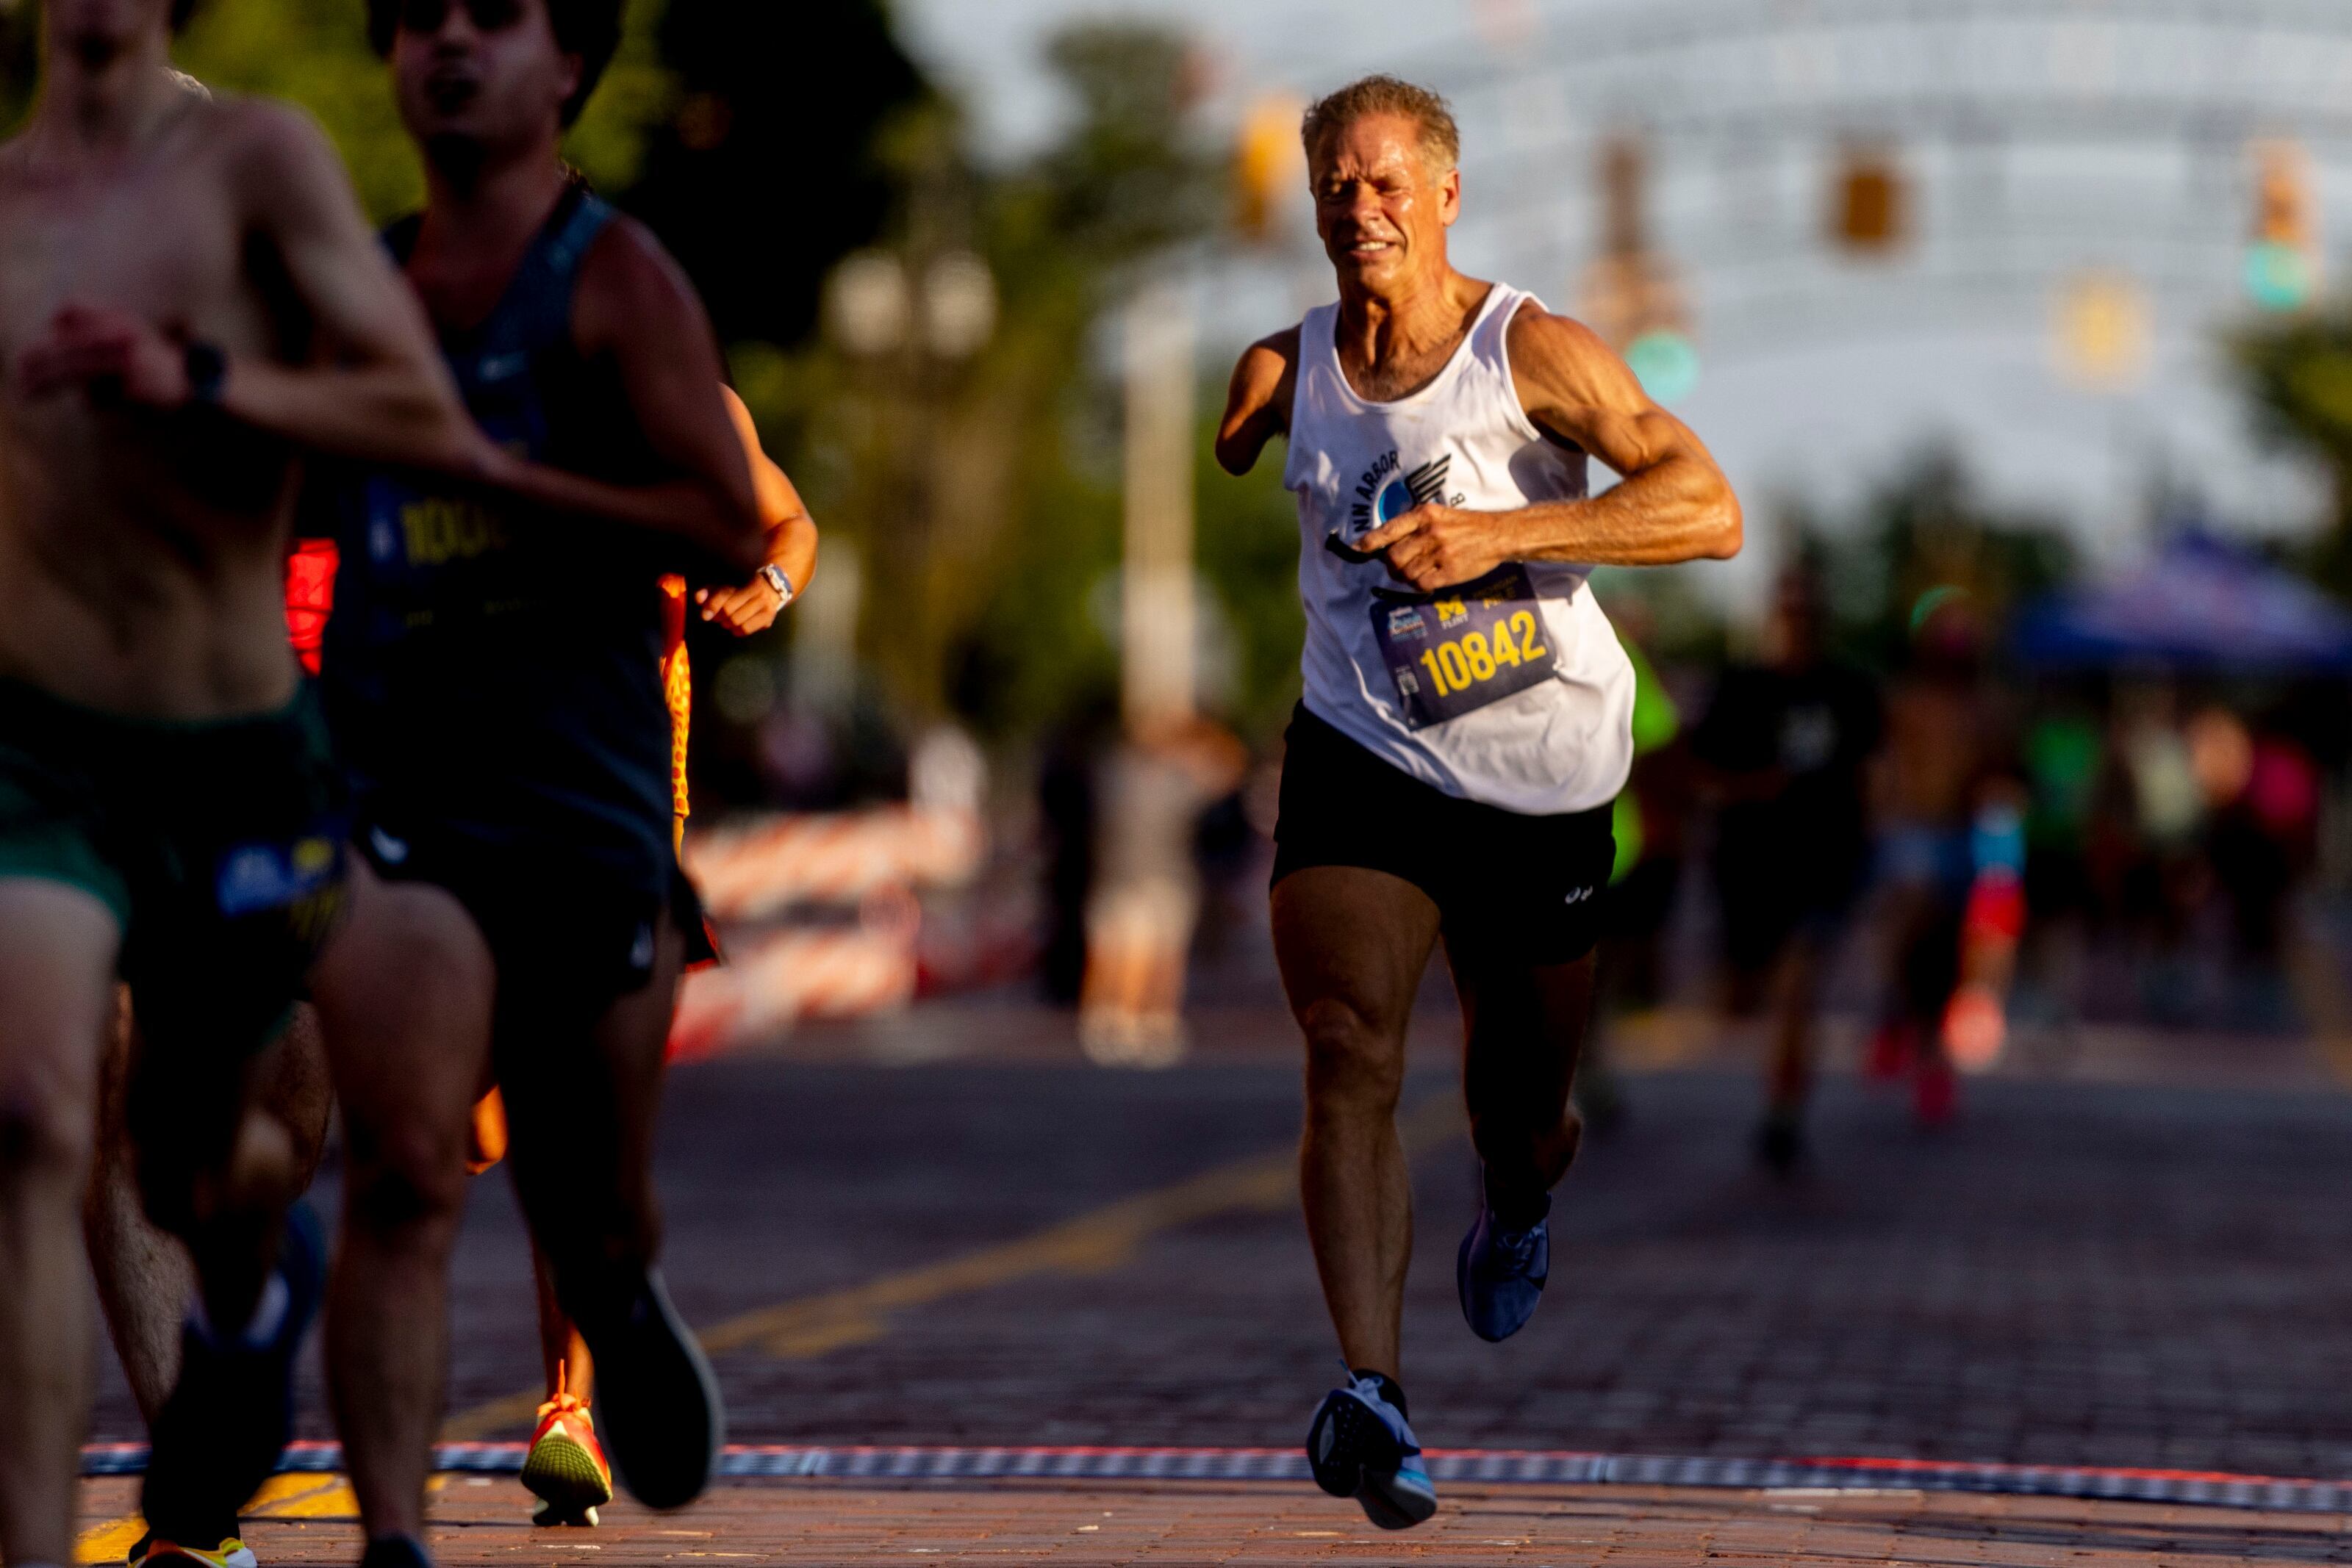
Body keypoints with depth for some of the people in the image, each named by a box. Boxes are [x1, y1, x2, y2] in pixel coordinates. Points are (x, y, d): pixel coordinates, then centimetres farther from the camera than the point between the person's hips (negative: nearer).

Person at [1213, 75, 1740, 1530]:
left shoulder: (1533, 351, -13)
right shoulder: (1288, 369, 0)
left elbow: (1710, 509, -25)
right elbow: (1214, 473, 26)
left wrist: (1500, 534, -32)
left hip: (1540, 777, -1)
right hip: (1360, 757, 1)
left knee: (1526, 1112, 13)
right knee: (1351, 1051, -22)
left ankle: (1516, 1207, 52)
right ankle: (1371, 1392, -33)